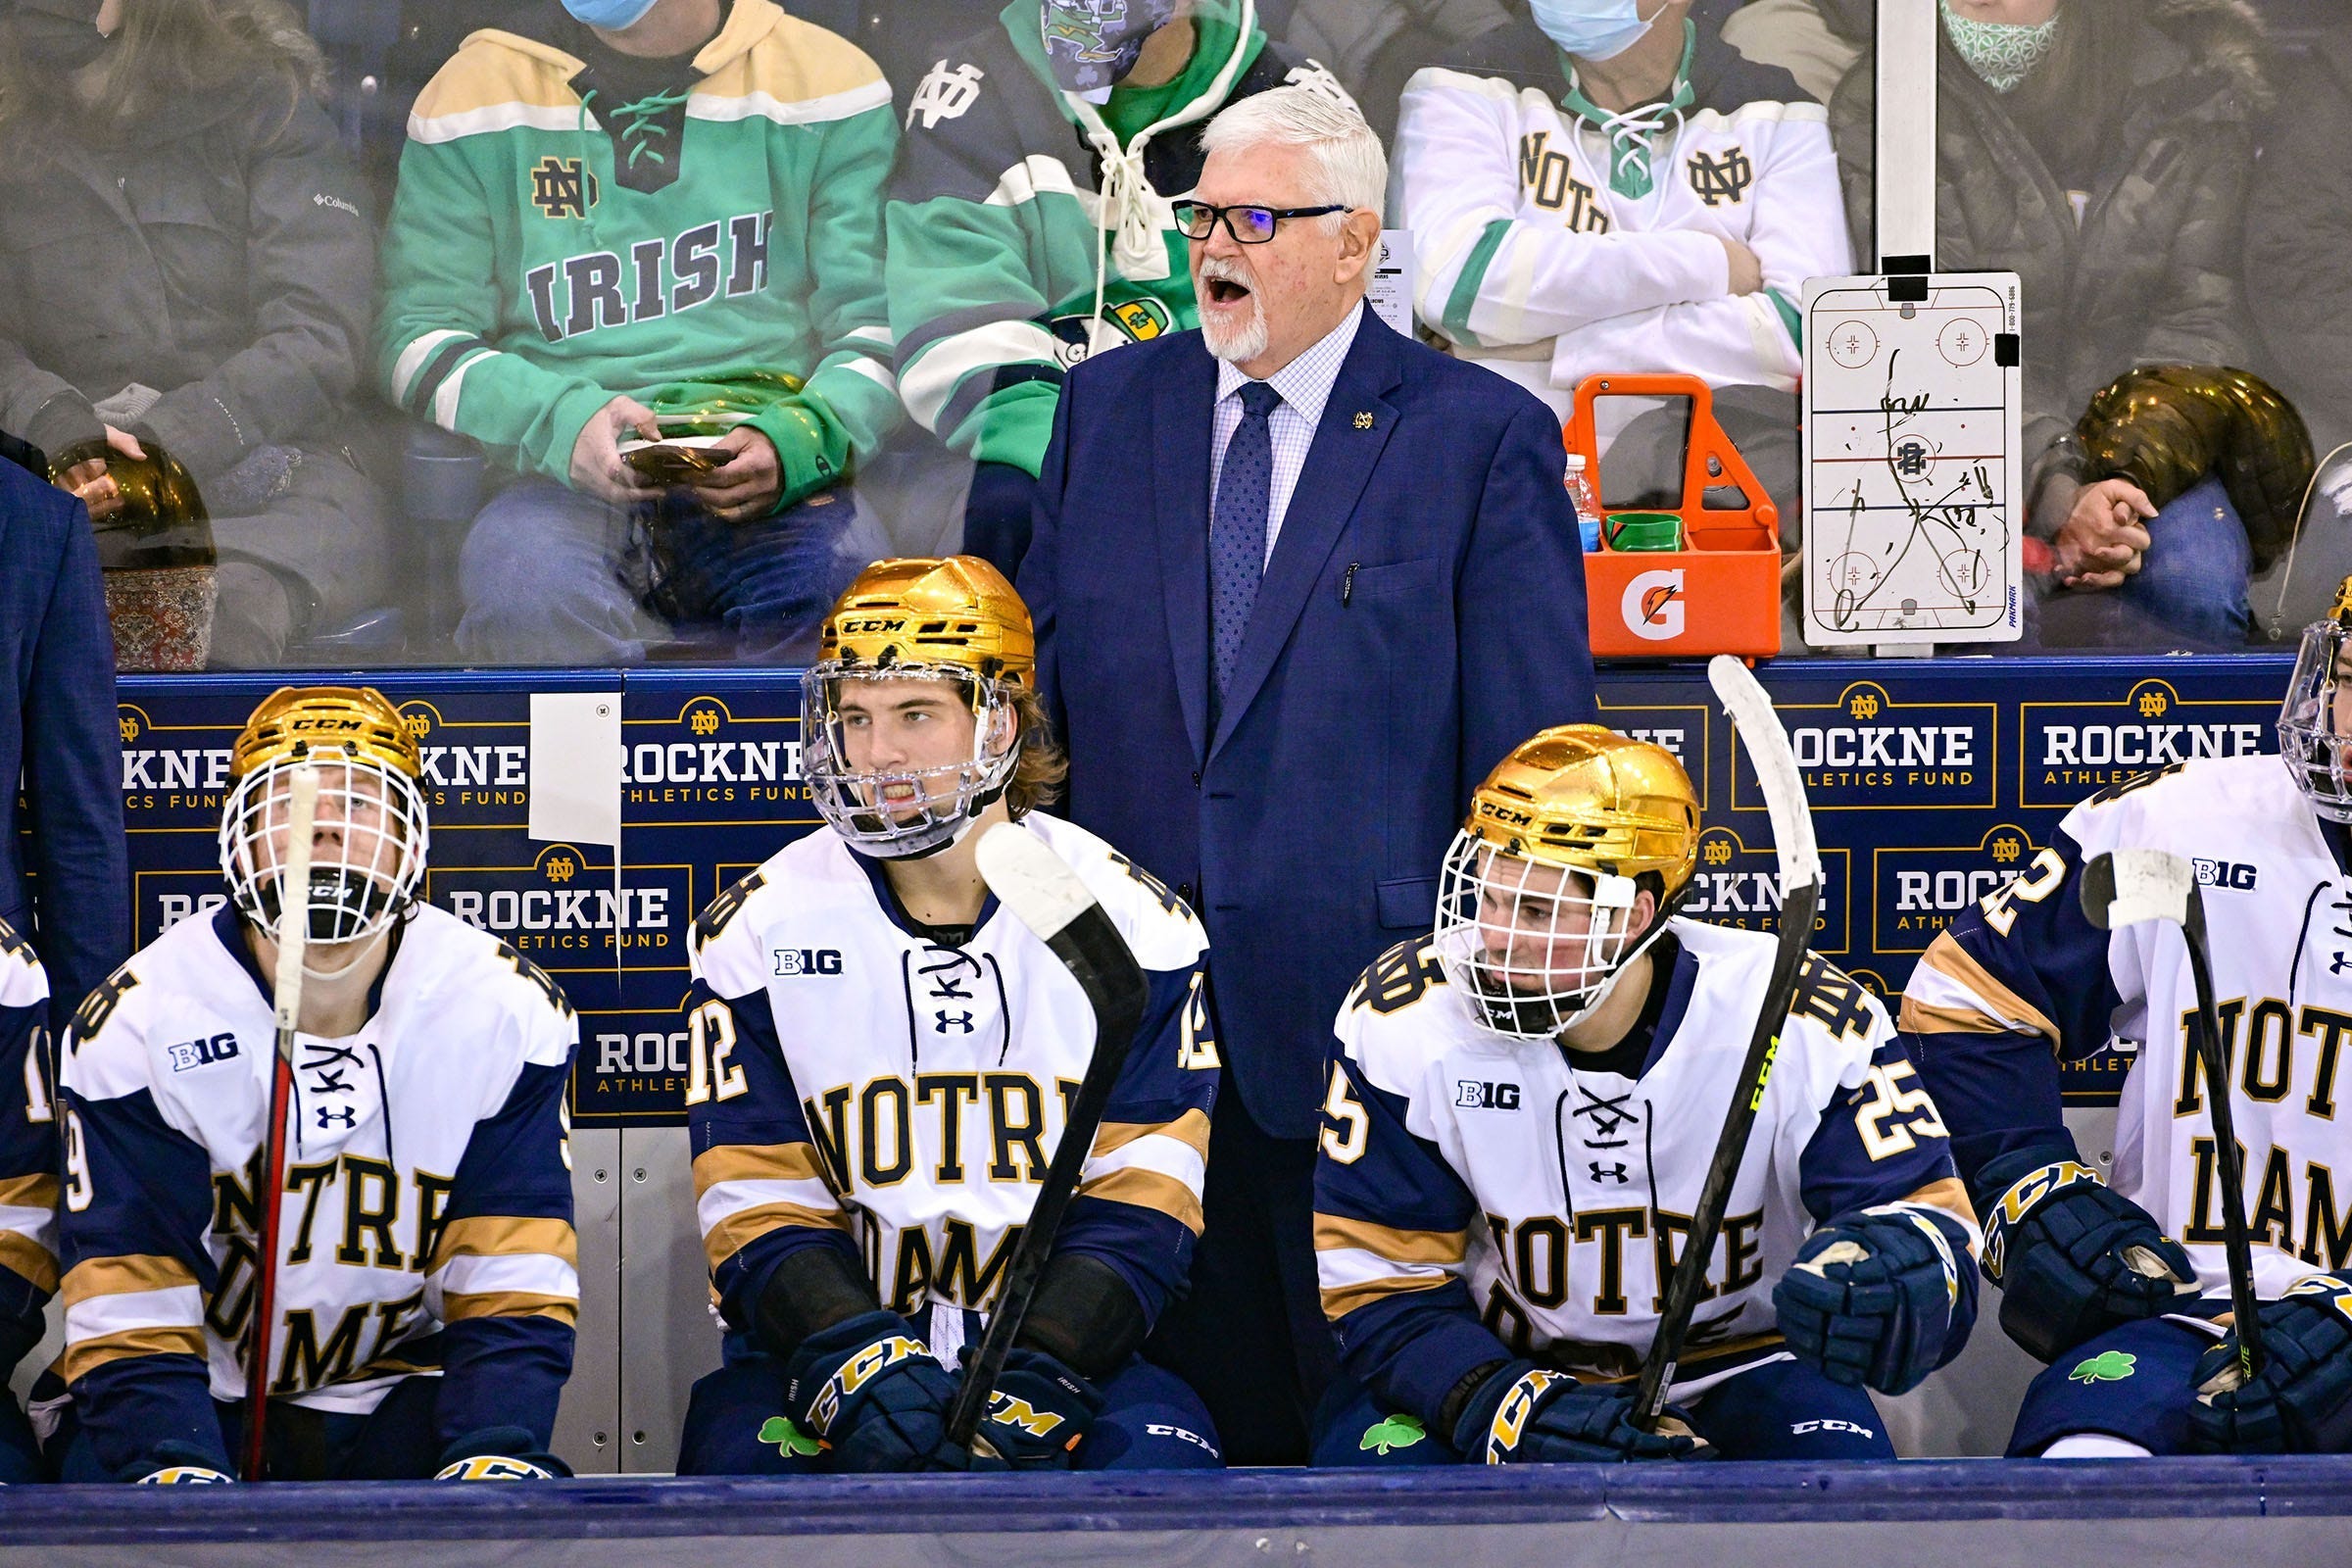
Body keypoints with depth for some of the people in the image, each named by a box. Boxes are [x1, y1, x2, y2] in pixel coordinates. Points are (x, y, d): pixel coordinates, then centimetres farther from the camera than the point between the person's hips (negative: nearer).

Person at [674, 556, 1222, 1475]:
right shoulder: (761, 930, 2)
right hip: (828, 1333, 0)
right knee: (742, 1454, -32)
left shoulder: (1132, 922, 1)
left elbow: (1137, 1207, -4)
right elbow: (760, 1208, -1)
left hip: (1069, 1344, 0)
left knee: (1155, 1462, -32)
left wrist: (1036, 1383, -21)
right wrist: (859, 1365, -21)